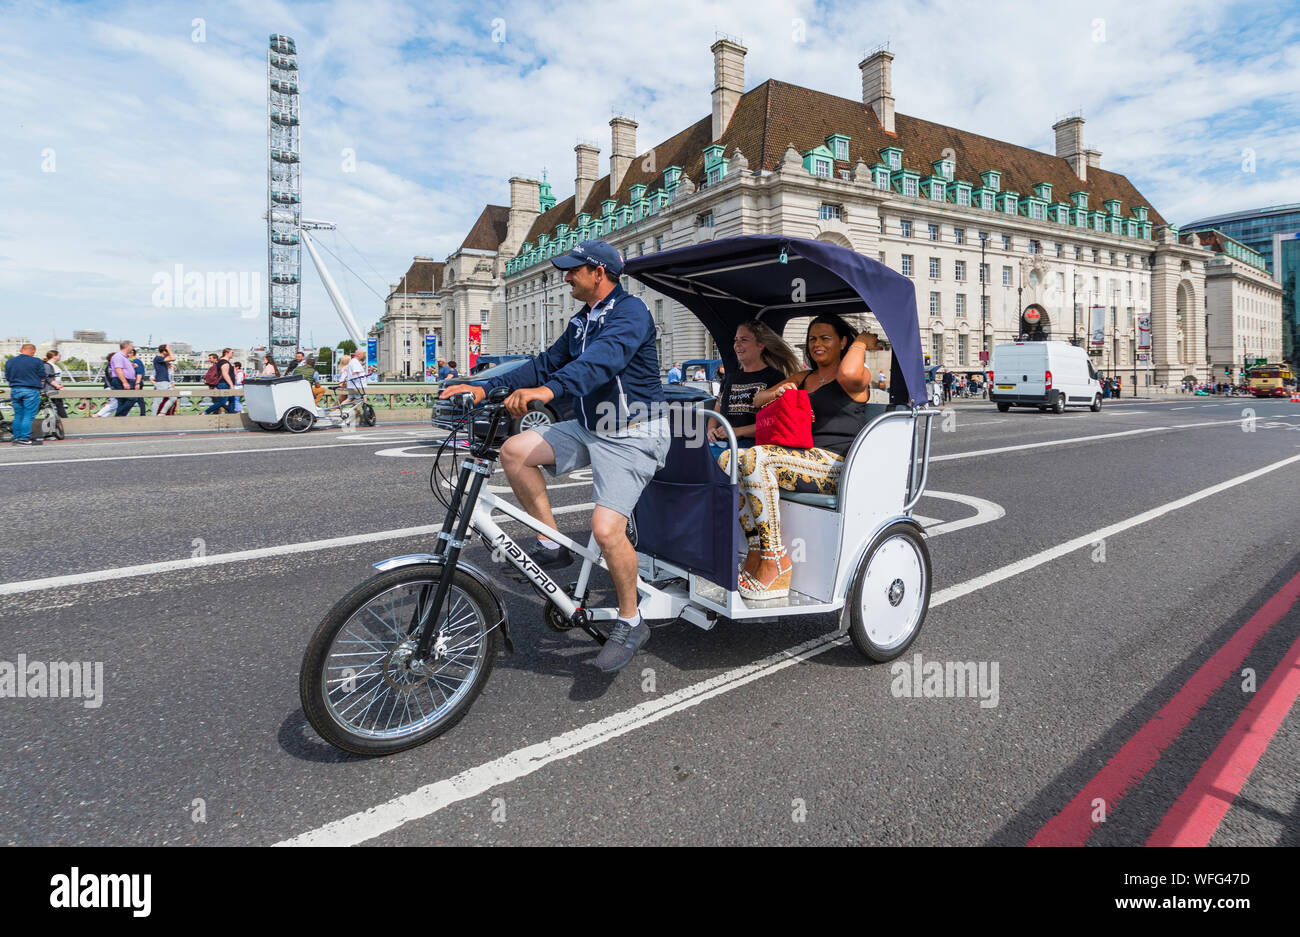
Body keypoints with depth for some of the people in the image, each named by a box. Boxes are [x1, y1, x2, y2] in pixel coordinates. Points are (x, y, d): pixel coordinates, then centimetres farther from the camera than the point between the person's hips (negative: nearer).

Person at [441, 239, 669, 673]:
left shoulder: (630, 311, -13)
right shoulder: (581, 322, 16)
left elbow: (605, 356, -33)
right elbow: (547, 363, 13)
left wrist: (549, 389, -50)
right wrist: (485, 388, 2)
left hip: (632, 437, -8)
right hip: (590, 429, 9)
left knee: (606, 529, -22)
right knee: (515, 451, -9)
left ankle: (631, 623, 1)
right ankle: (552, 546, 2)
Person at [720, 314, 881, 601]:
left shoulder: (859, 375, 5)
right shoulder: (803, 378, 26)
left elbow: (848, 374, -22)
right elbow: (758, 400, 23)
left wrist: (861, 342, -2)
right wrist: (776, 392, 0)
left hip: (836, 466, -8)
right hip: (803, 460, 8)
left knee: (754, 458, -30)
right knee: (728, 459, -10)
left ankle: (775, 567, -28)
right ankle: (756, 551, -15)